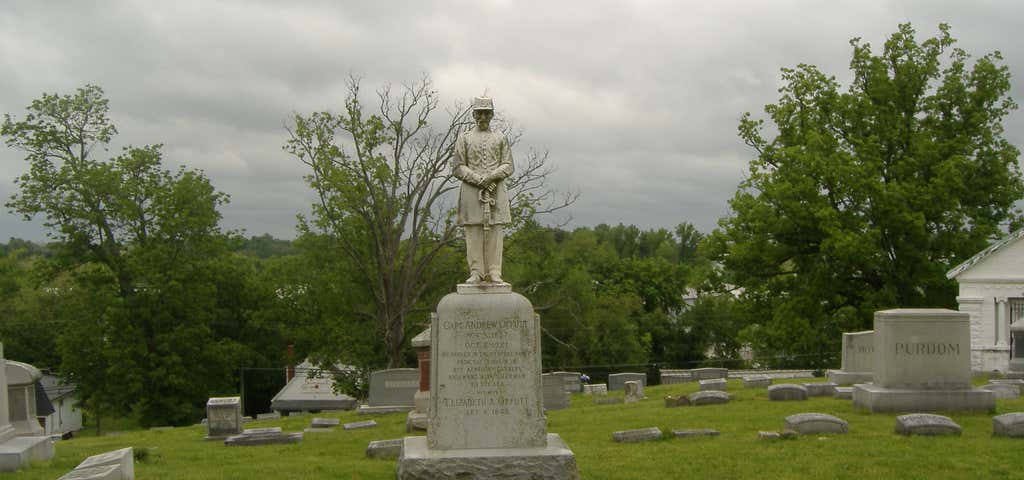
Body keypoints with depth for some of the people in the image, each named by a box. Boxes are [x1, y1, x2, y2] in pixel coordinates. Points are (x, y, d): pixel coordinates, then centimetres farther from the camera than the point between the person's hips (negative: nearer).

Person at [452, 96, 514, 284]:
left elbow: (508, 166, 8)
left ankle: (494, 273, -2)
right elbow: (457, 167, 2)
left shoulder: (500, 138, 13)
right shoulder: (464, 138, 9)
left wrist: (491, 176, -12)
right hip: (471, 192, -1)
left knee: (495, 232, -3)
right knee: (473, 233, -4)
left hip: (496, 192, 1)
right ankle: (476, 272, -1)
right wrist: (479, 180, -9)